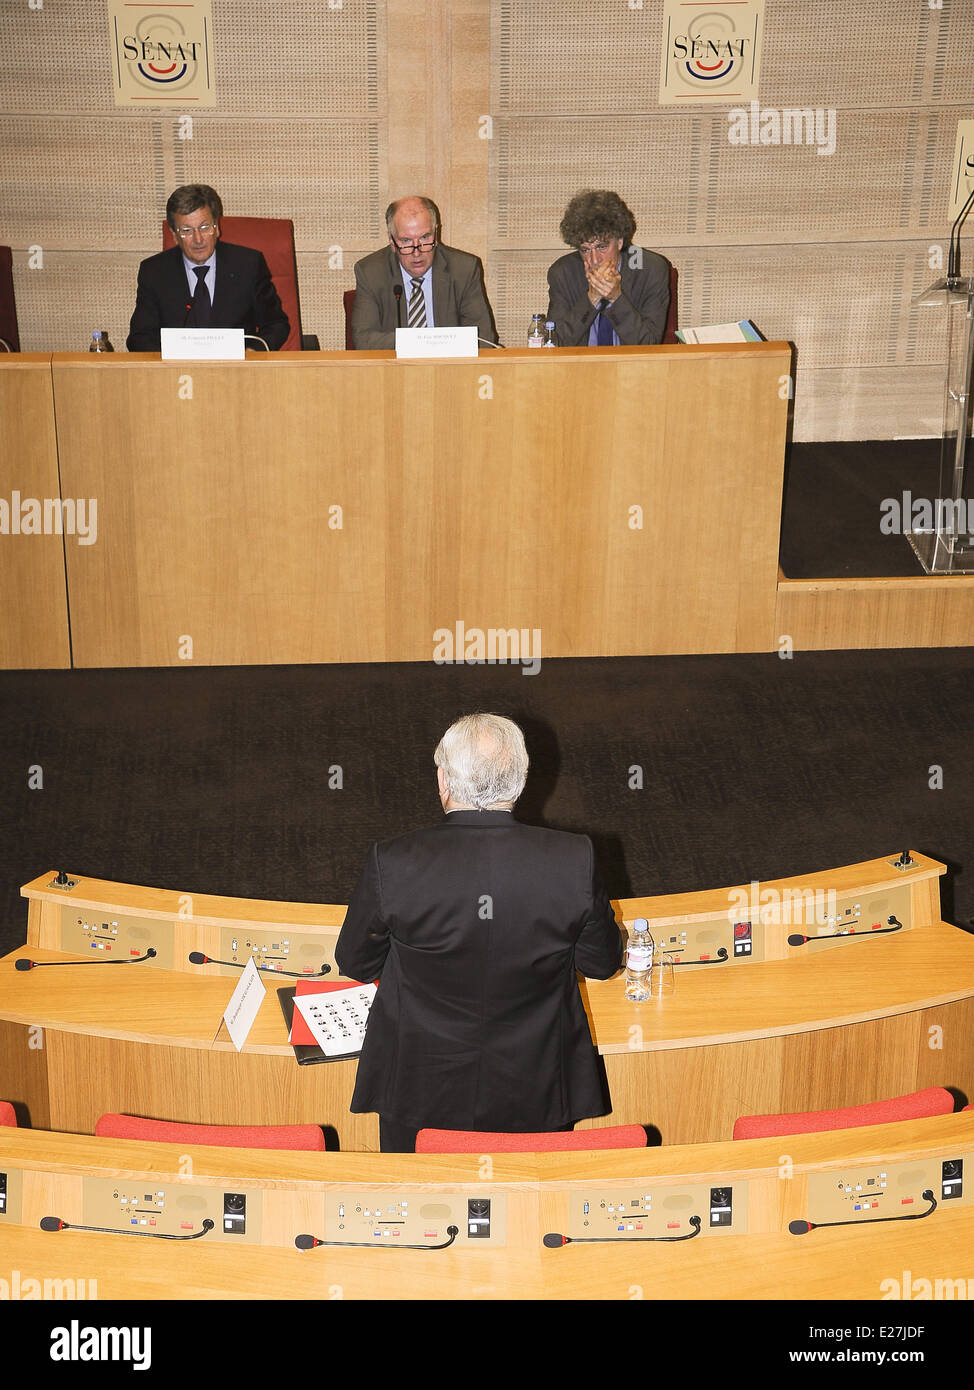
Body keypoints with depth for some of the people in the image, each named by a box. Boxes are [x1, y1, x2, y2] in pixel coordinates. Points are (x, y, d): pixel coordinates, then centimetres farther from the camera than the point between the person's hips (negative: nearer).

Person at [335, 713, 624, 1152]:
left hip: (421, 1099, -1)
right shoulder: (573, 859, -18)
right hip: (536, 1097, 1)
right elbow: (602, 963, -3)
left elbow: (355, 963, -4)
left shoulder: (392, 863, -21)